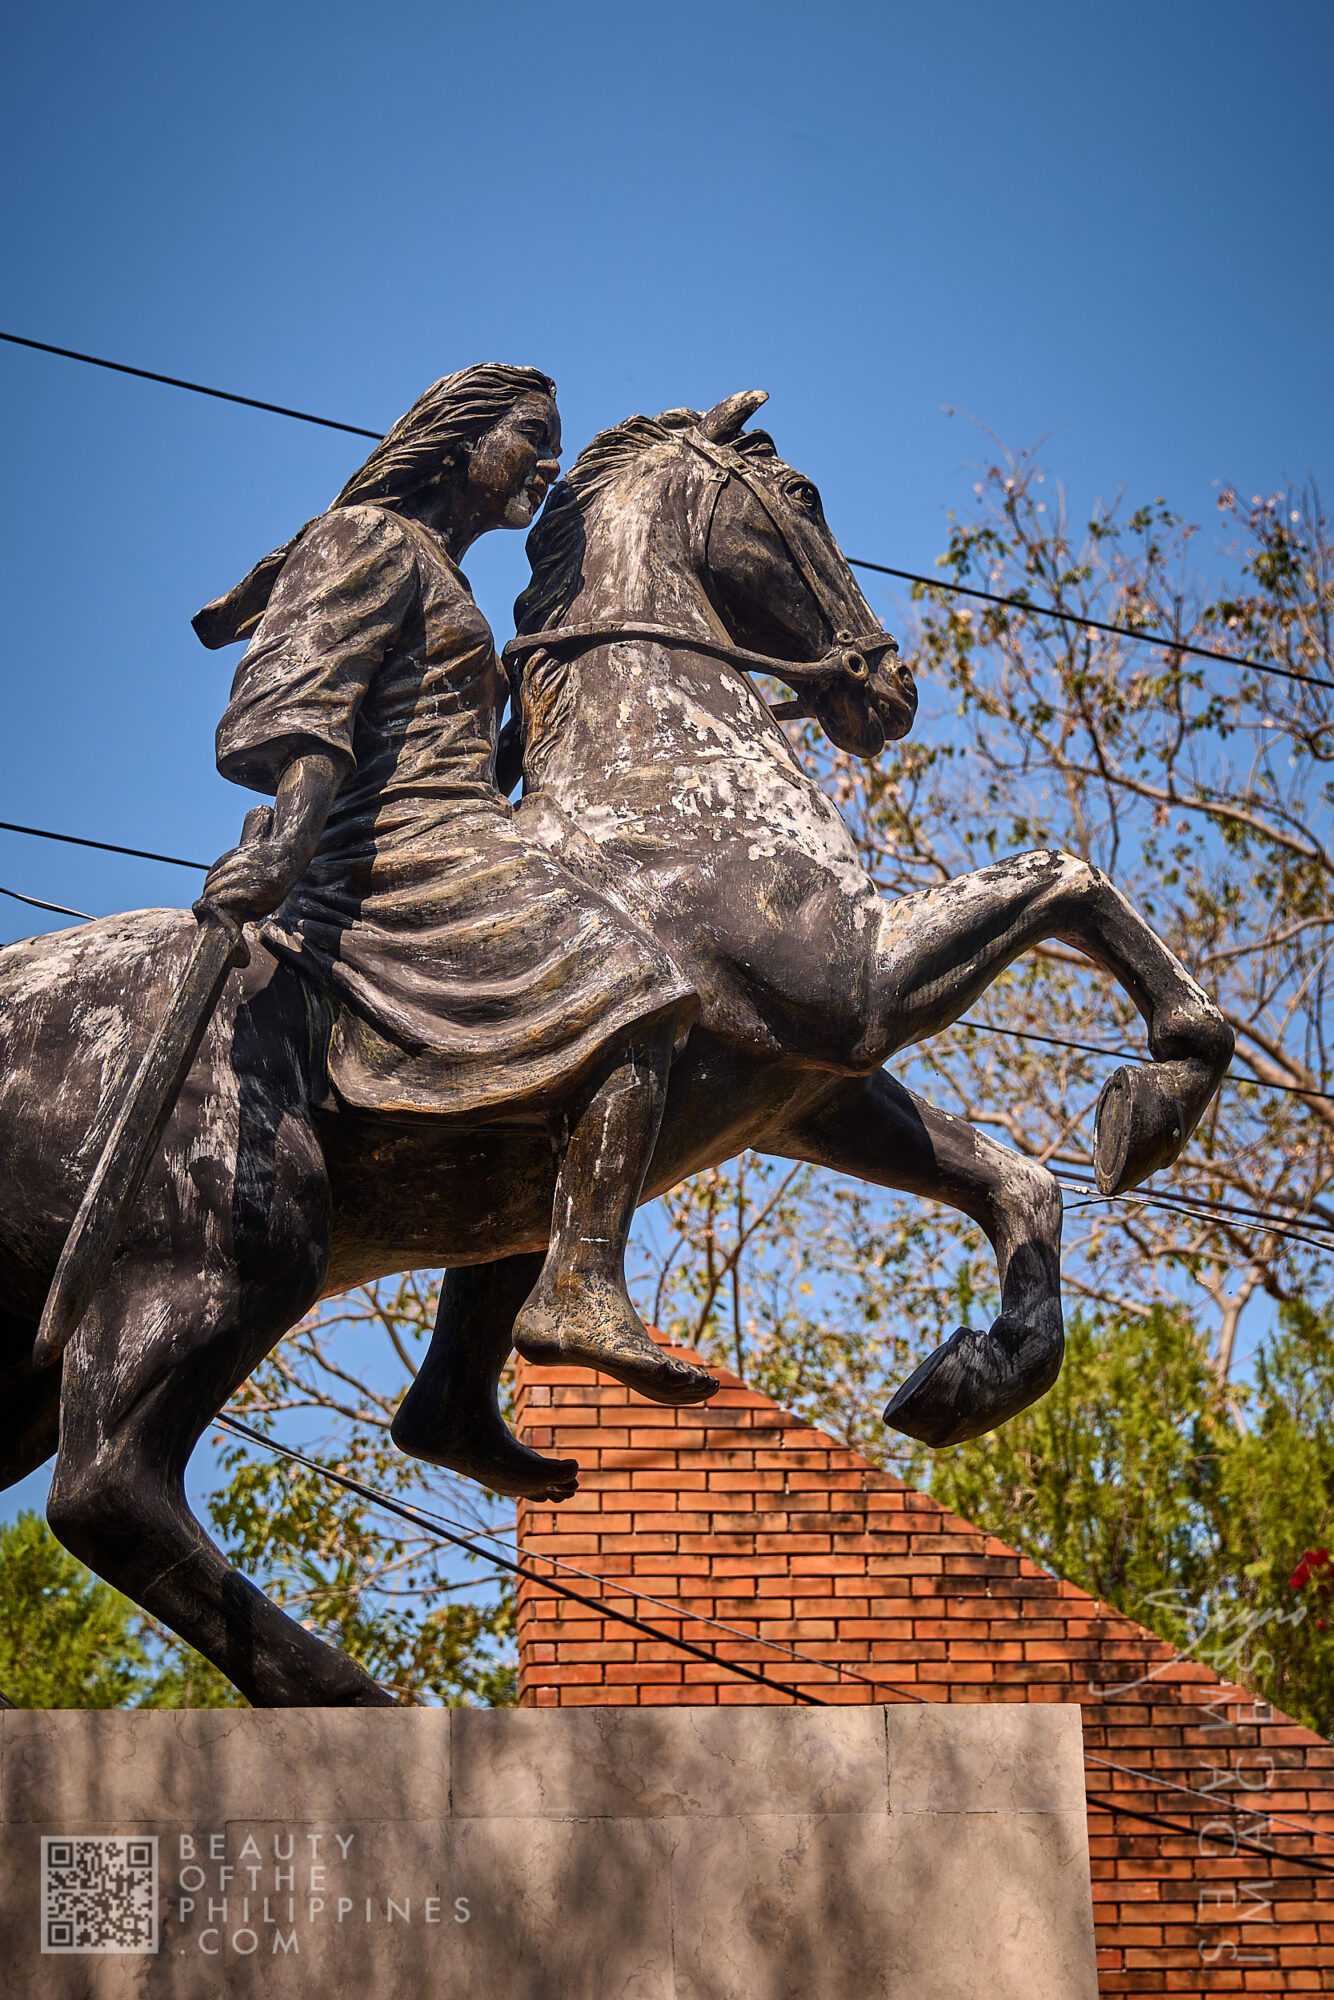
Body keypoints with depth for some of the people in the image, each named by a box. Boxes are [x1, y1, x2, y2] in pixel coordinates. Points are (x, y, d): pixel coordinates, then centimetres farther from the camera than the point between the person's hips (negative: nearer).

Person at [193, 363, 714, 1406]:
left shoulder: (439, 576, 32)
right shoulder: (375, 541, 2)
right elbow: (310, 702, -14)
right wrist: (291, 837, -28)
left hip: (454, 845, 11)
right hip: (417, 847, -11)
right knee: (624, 984, -26)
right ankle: (583, 1291, -40)